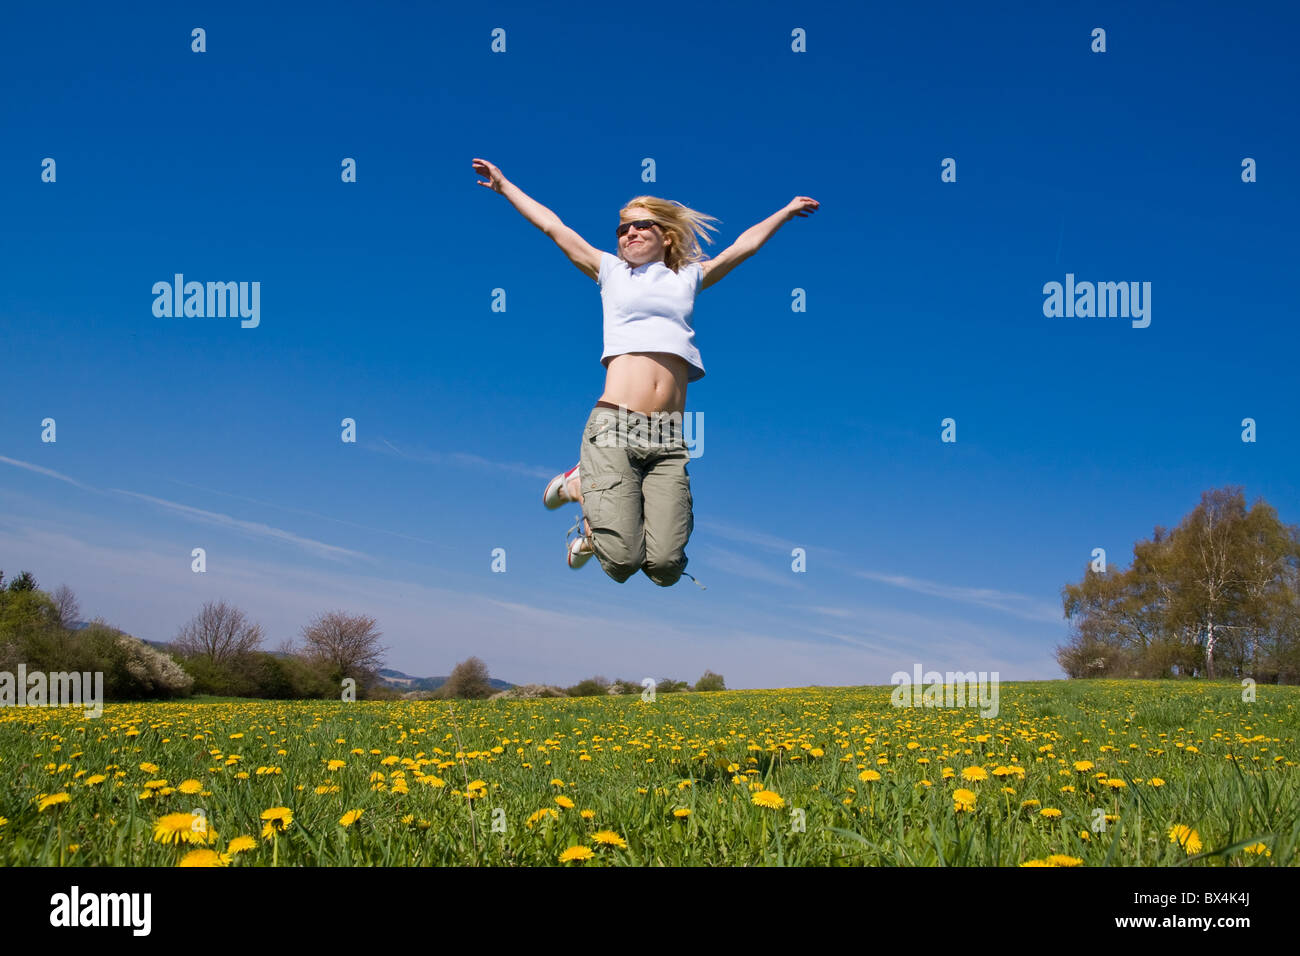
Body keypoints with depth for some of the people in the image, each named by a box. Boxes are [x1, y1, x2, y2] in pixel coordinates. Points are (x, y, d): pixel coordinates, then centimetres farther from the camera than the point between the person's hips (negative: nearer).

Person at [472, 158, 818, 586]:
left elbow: (744, 245, 35)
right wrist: (504, 185, 30)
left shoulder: (688, 278, 23)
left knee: (665, 567, -13)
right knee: (622, 561, -15)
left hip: (668, 439, 2)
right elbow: (553, 226, 25)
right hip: (614, 427, -2)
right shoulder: (611, 272, 19)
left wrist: (787, 210, 44)